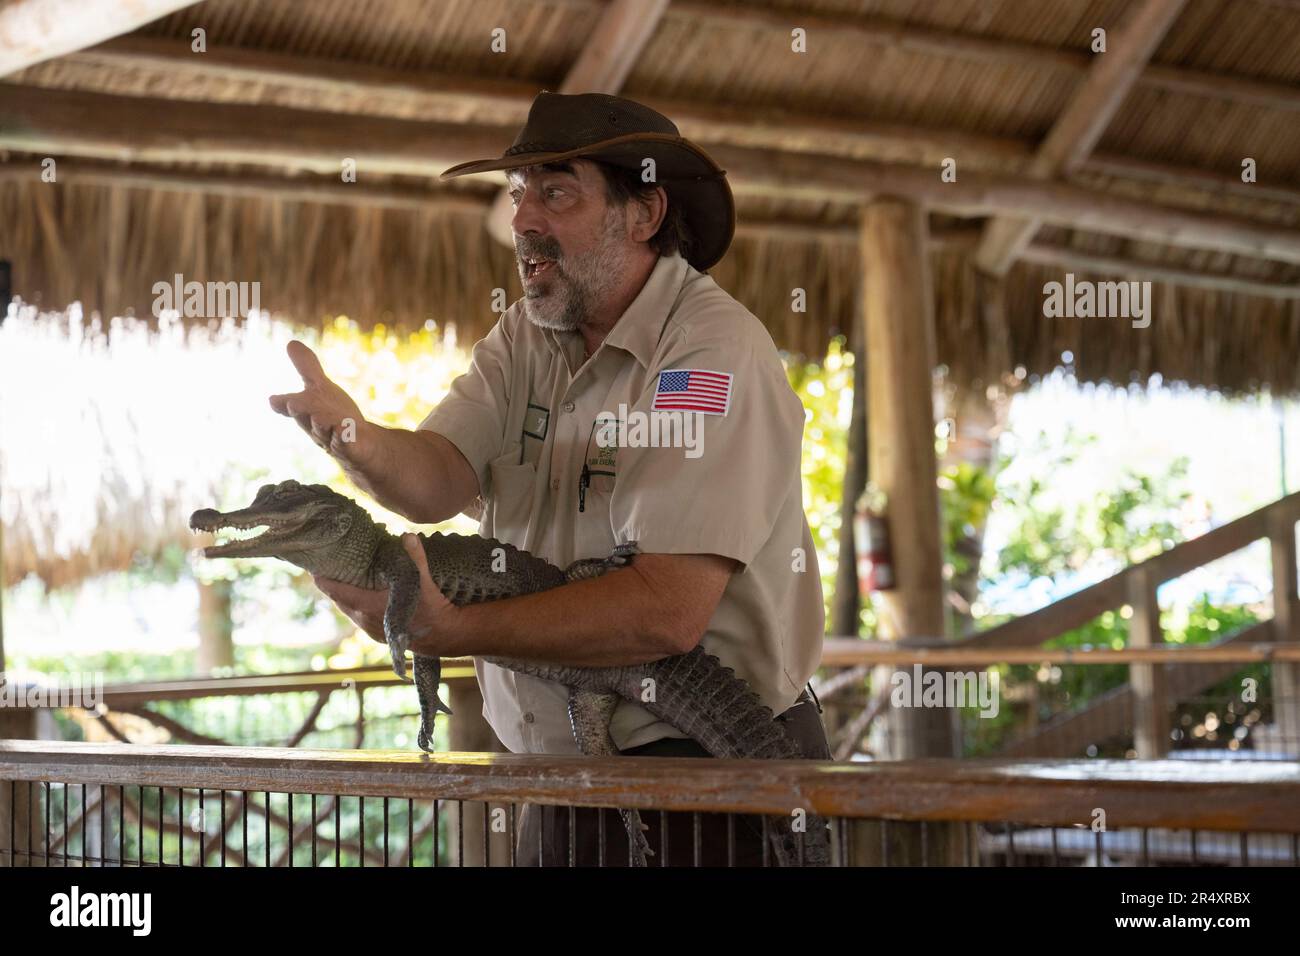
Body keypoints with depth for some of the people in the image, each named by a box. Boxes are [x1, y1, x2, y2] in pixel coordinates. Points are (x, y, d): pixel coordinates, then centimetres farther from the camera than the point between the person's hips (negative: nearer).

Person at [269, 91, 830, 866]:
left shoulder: (714, 353, -17)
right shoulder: (525, 337, 9)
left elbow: (669, 611, -27)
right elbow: (439, 479, -7)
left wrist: (448, 630, -30)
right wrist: (358, 440, -30)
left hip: (708, 766, -6)